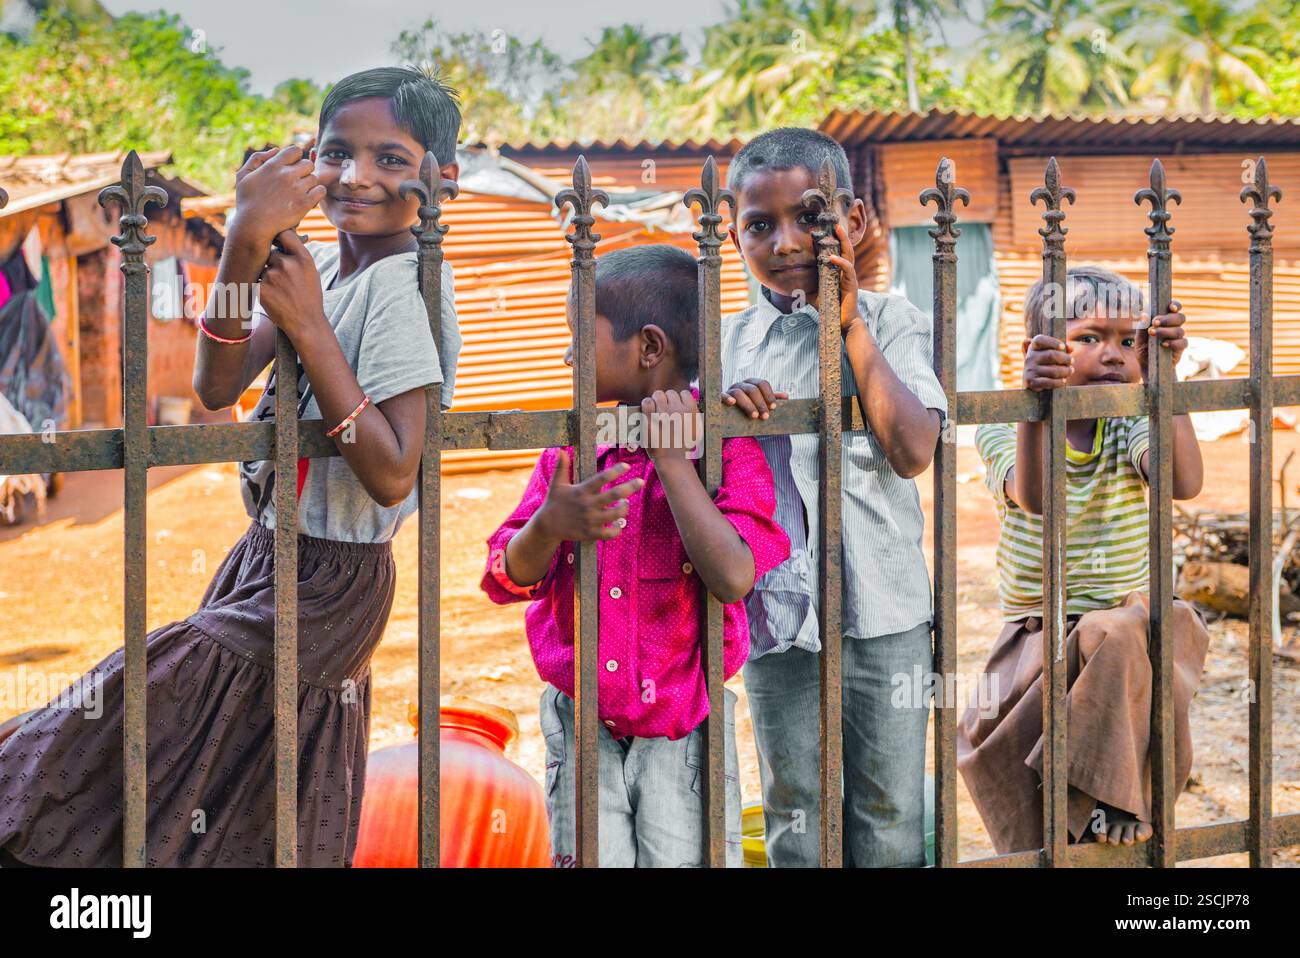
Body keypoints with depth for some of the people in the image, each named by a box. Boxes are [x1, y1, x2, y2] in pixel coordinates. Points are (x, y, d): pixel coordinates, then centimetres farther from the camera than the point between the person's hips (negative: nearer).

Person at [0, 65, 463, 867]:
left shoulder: (406, 289, -20)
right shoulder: (321, 265, 4)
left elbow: (392, 477, -26)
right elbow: (219, 387, -7)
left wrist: (307, 325, -26)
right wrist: (246, 247, -21)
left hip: (323, 584, -8)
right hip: (274, 560, 8)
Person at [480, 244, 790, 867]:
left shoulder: (725, 447, -9)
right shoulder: (570, 448, 4)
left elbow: (734, 578, -24)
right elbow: (506, 580, 0)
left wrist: (671, 459, -22)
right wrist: (551, 526, -21)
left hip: (684, 734, -3)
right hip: (581, 728, 4)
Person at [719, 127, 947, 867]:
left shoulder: (891, 325, -2)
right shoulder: (729, 346, 5)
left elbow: (913, 450, -17)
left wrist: (851, 325, -16)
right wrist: (724, 413, -14)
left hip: (884, 611, -2)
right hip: (775, 610, 2)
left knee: (891, 818, 8)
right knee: (795, 816, 12)